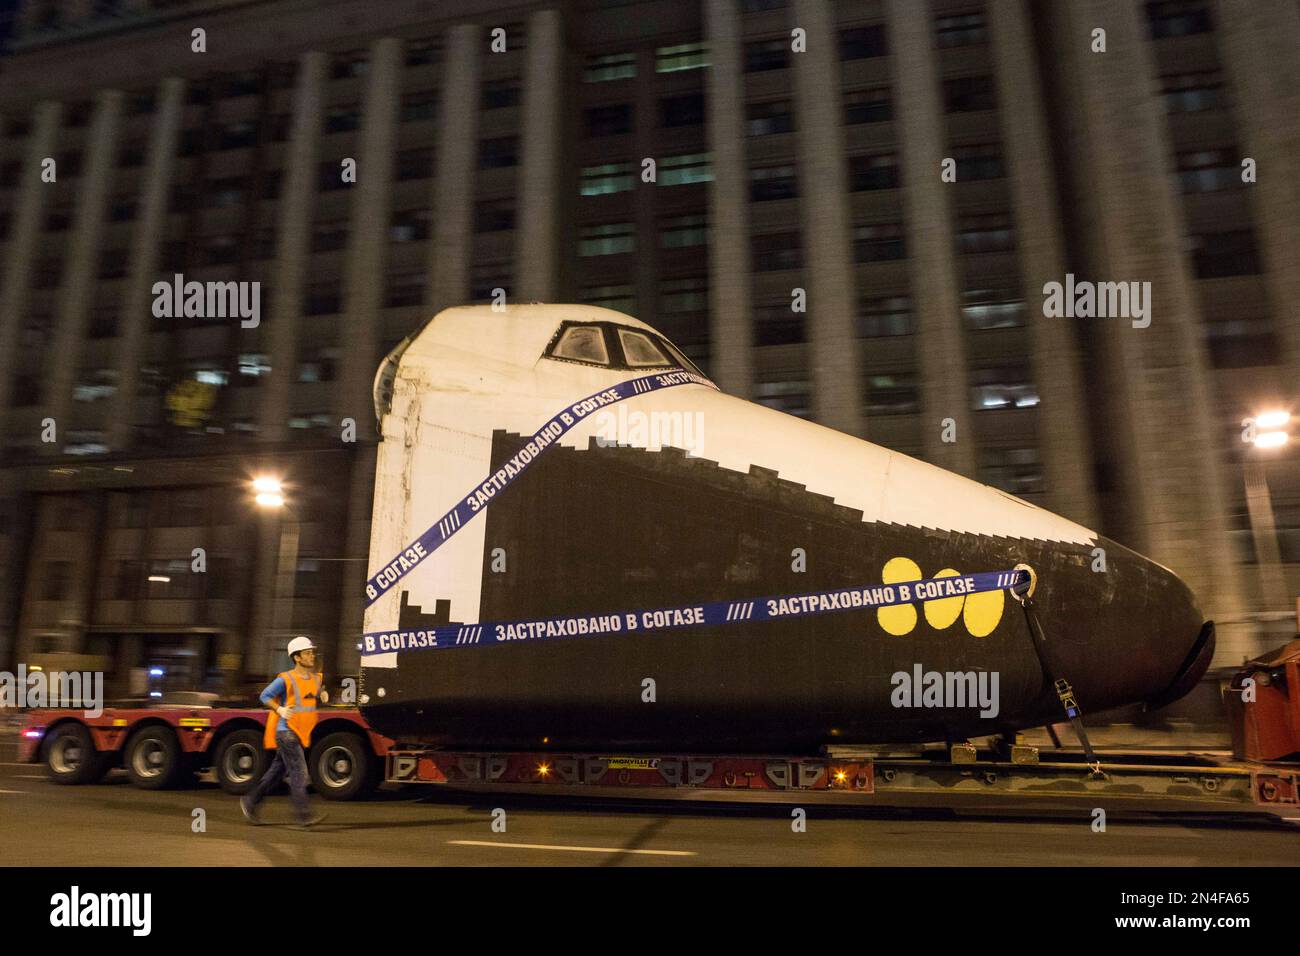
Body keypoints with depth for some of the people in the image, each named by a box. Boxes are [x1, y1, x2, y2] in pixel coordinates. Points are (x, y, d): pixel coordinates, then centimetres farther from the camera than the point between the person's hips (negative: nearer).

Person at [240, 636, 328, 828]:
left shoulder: (315, 677, 8)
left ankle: (250, 800, 32)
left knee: (277, 771, 16)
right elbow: (265, 695, -5)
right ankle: (304, 816, -9)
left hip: (301, 733, 7)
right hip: (286, 732, -7)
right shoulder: (286, 679, -12)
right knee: (299, 772, -11)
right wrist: (280, 710, -18)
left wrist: (323, 694, 3)